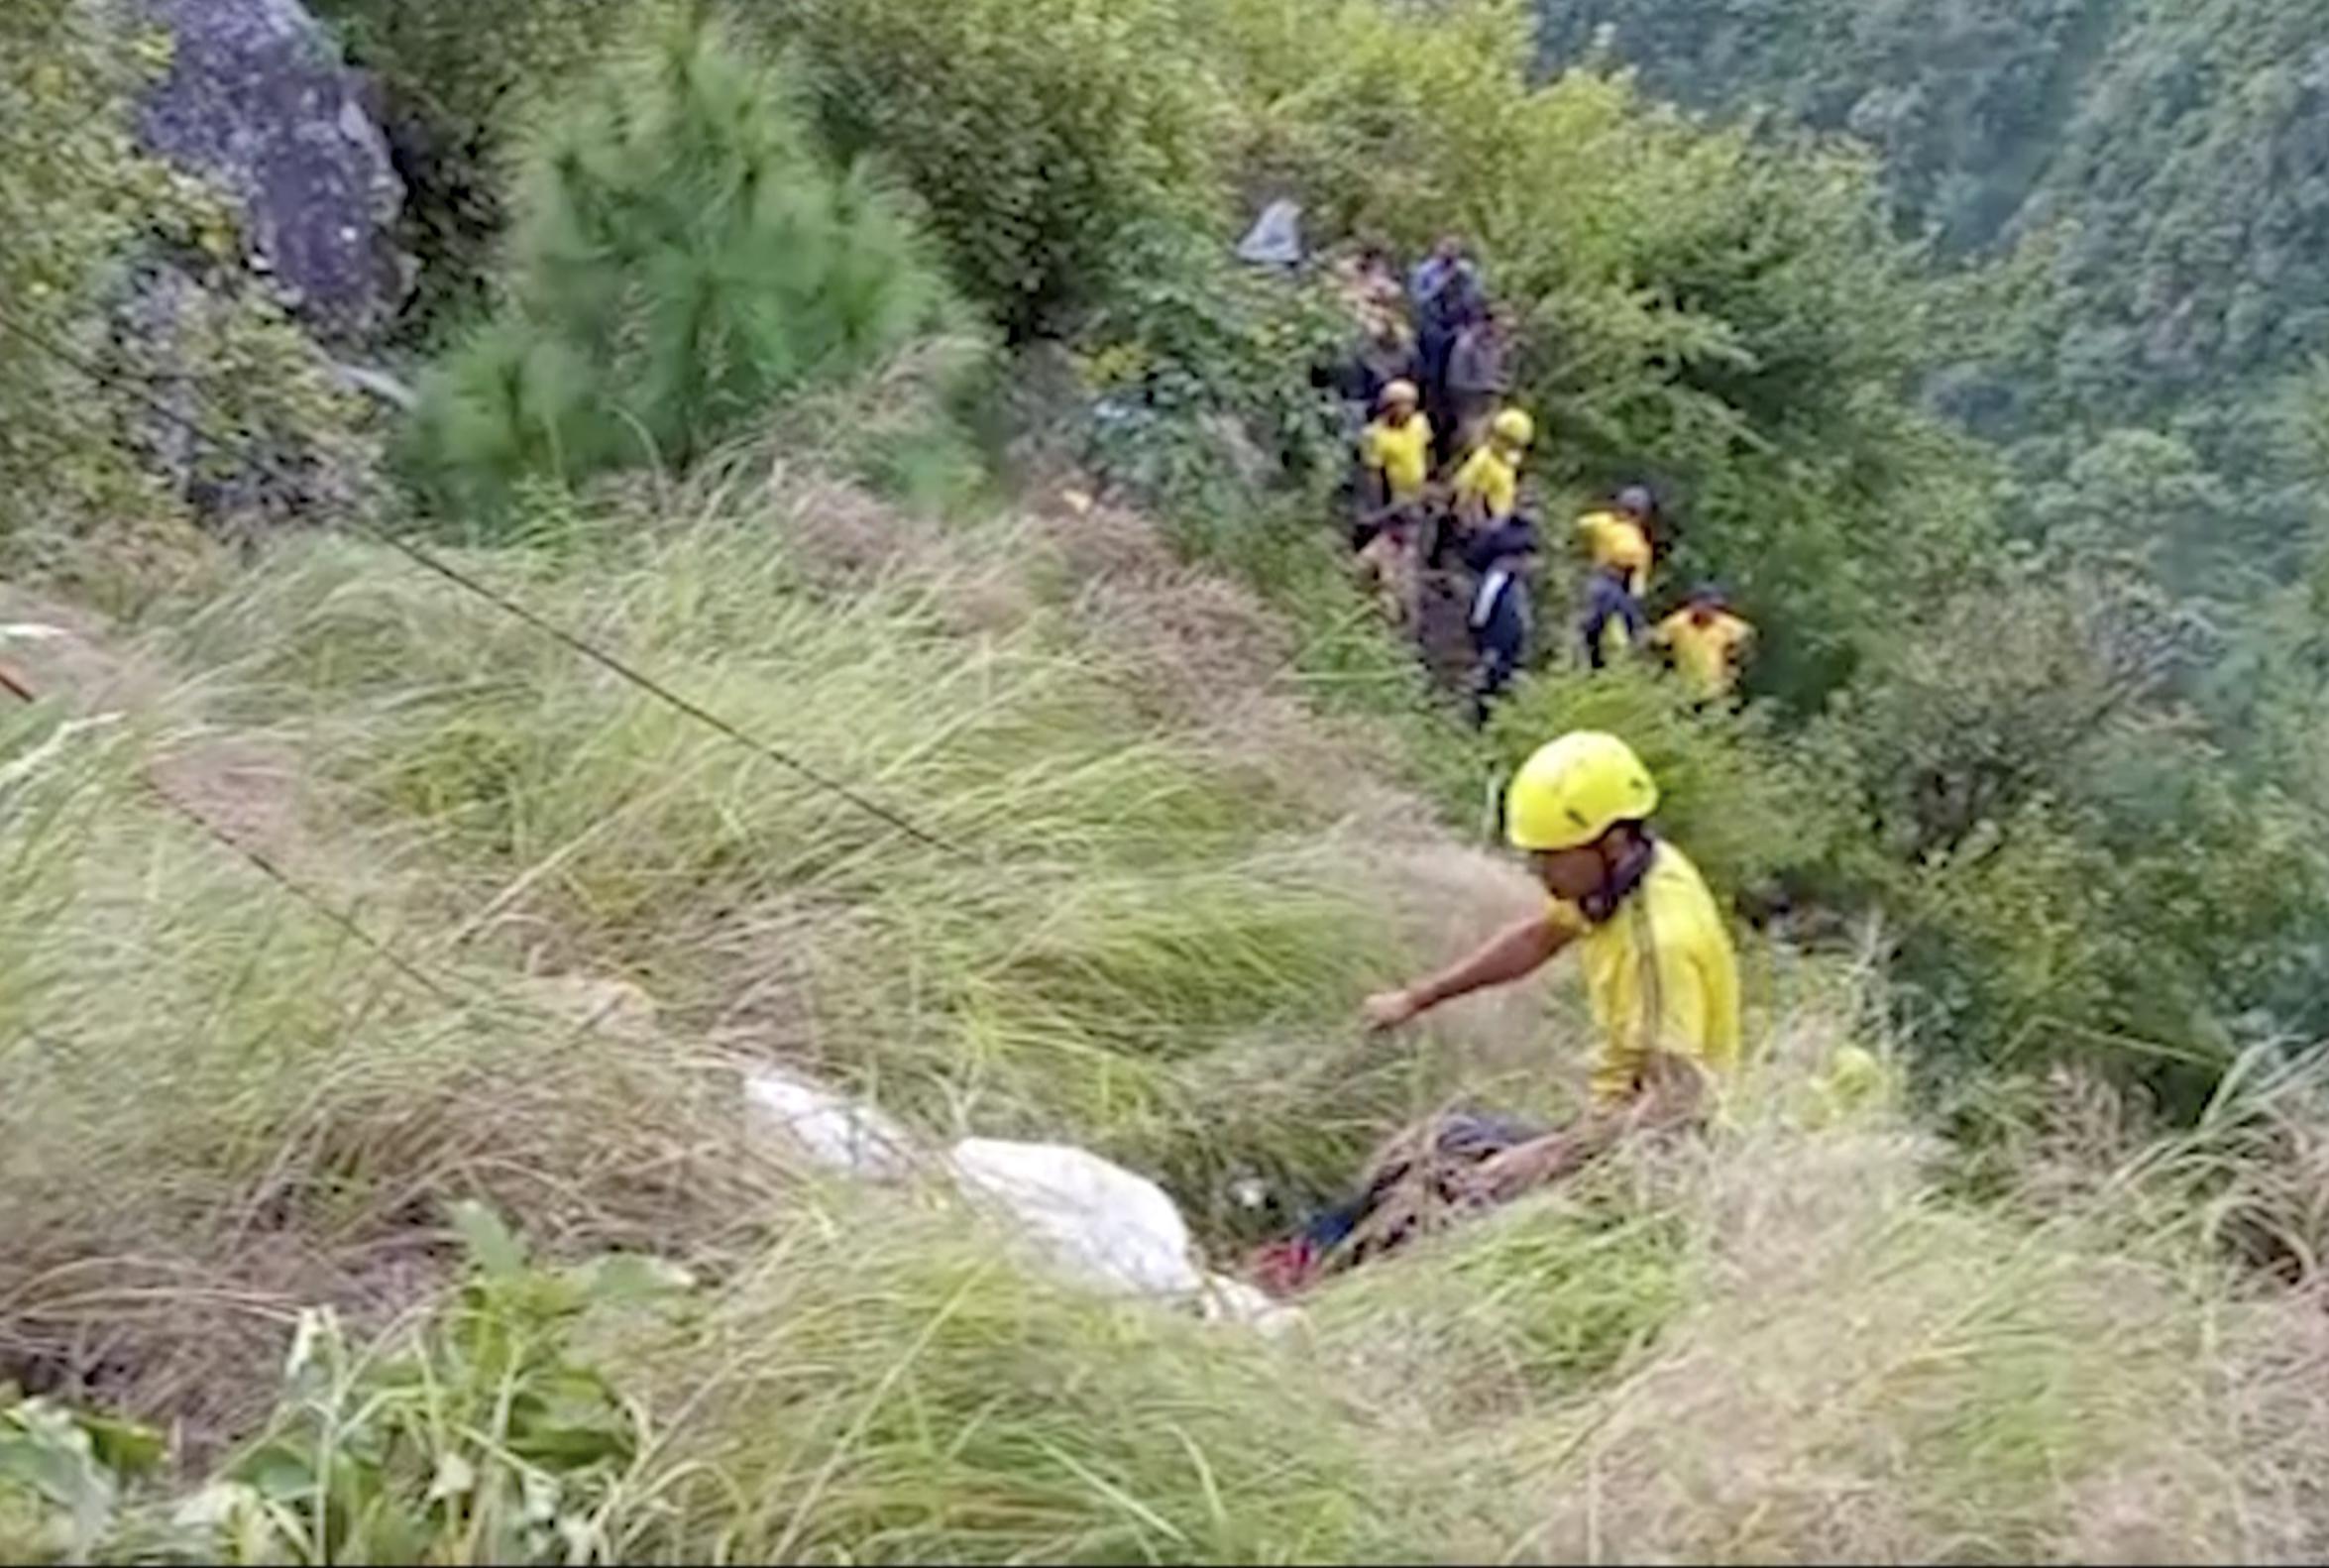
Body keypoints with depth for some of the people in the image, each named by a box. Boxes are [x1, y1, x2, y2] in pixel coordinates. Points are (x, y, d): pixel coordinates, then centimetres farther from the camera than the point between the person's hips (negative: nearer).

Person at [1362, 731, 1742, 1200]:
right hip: (1624, 1117, 9)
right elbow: (1535, 939, 16)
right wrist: (1416, 998, 17)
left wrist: (1549, 1157, -36)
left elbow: (1675, 1101, -32)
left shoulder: (1662, 936, -30)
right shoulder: (1613, 877, -4)